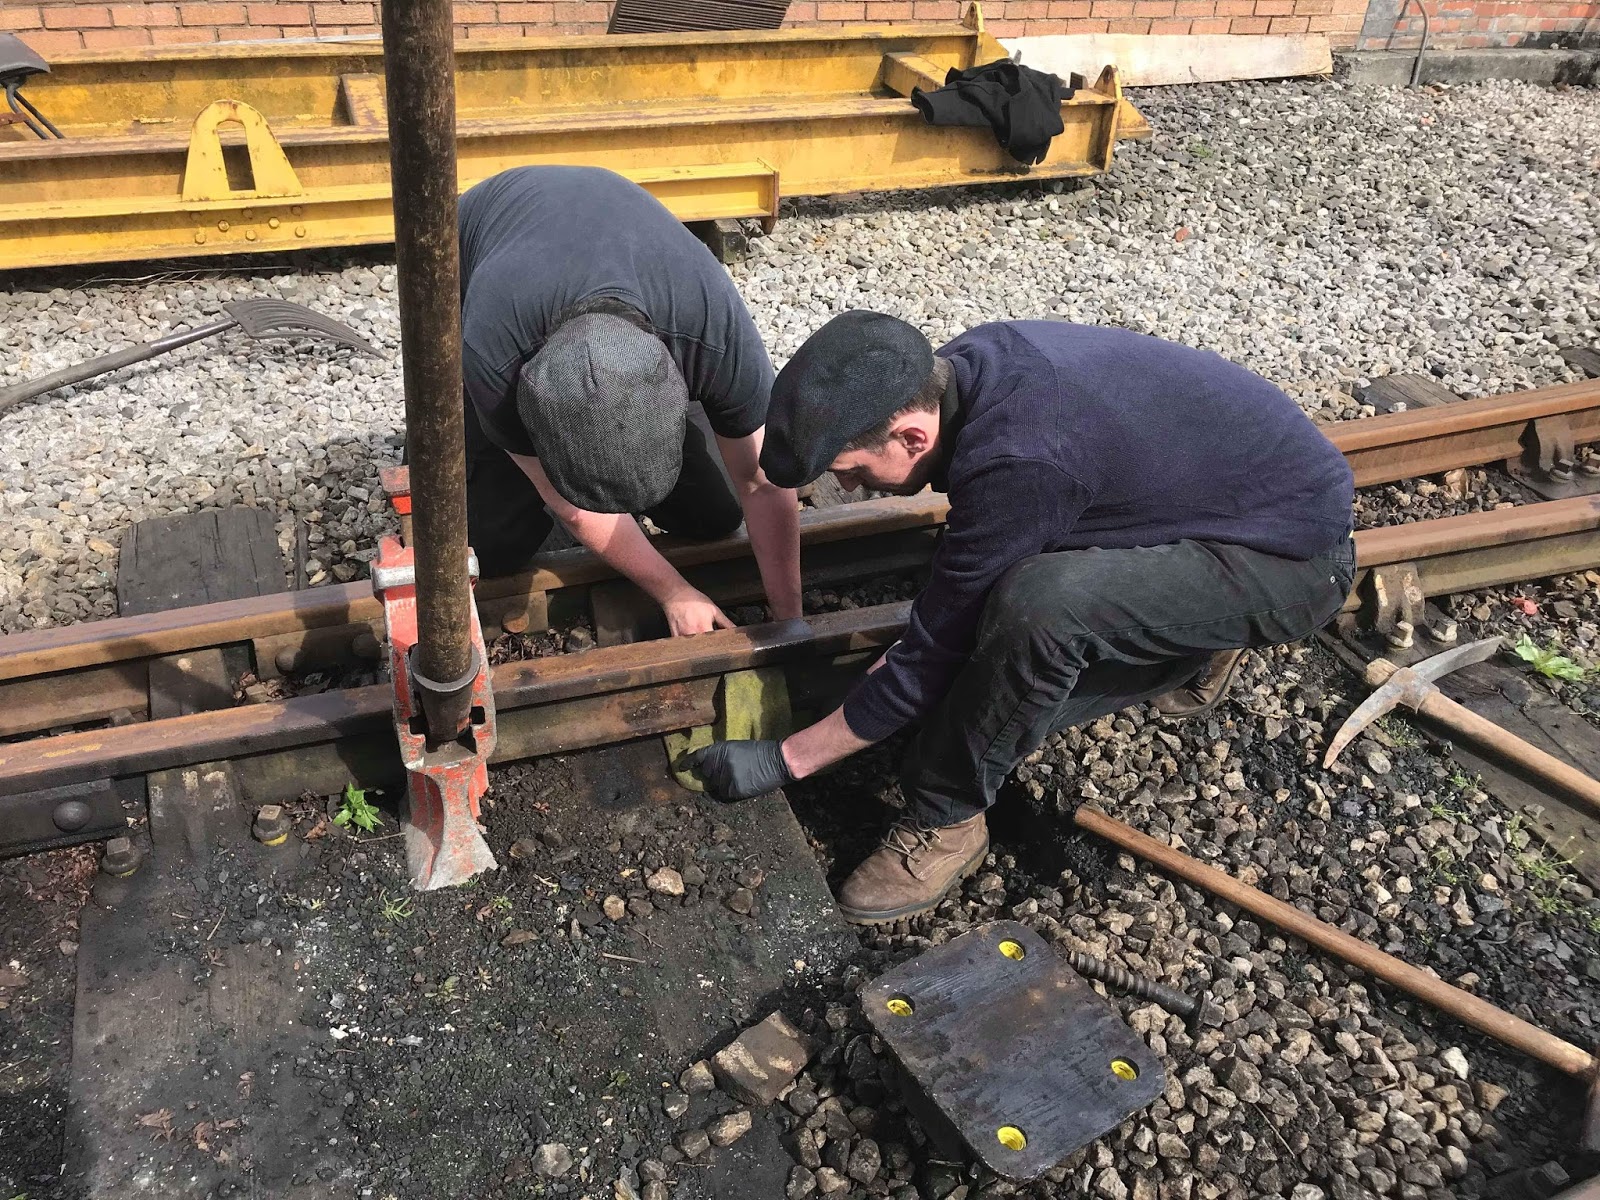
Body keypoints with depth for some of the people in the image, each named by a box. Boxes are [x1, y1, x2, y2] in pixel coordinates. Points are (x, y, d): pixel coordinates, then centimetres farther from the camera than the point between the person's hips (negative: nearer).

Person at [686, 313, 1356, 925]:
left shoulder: (1018, 463, -34)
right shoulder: (968, 361, -9)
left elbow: (931, 658, -23)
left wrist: (784, 761, -14)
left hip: (1292, 557, -9)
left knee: (1037, 605, -33)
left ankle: (944, 821, -13)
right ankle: (1193, 638, 19)